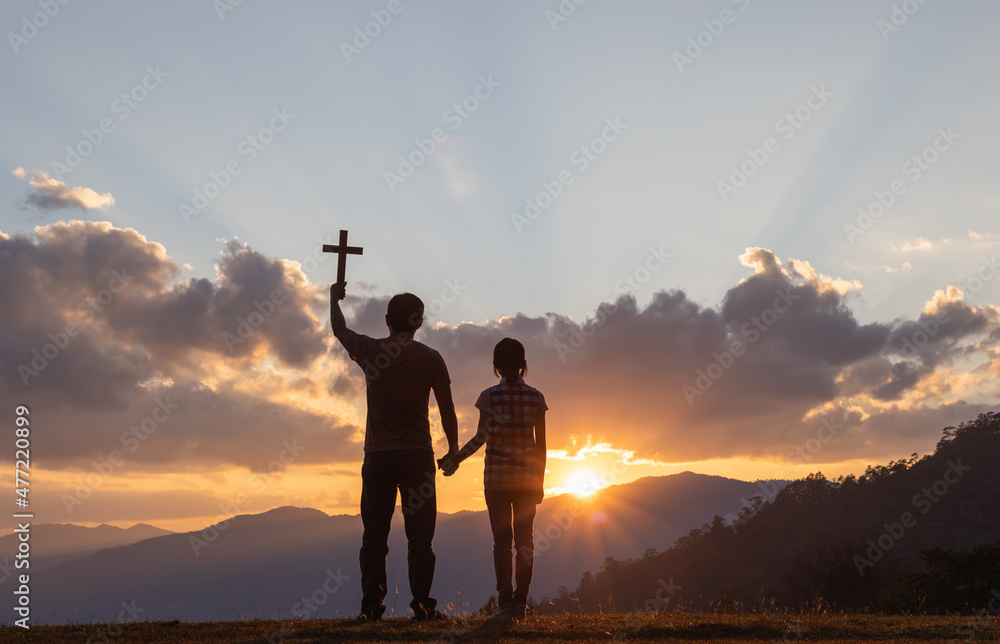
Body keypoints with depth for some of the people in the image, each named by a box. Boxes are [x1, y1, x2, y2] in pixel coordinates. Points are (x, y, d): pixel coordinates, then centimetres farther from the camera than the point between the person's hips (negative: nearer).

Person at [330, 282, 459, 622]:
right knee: (419, 533, 2)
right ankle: (422, 604, 0)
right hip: (418, 456, -1)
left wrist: (334, 298, 38)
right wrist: (453, 447, 16)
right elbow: (447, 409, 2)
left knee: (375, 533, 5)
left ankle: (371, 606, 5)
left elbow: (339, 329, 20)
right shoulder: (431, 358, 0)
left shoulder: (370, 351, 0)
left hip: (378, 456, 1)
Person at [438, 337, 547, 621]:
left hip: (497, 475, -1)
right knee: (524, 537, 4)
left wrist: (455, 458, 0)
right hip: (528, 476, 1)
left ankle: (505, 603, -5)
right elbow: (541, 443, 2)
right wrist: (540, 480, 8)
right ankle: (520, 603, 1)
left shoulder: (489, 396, -2)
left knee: (502, 539, 0)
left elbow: (482, 435, -10)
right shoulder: (535, 397, 3)